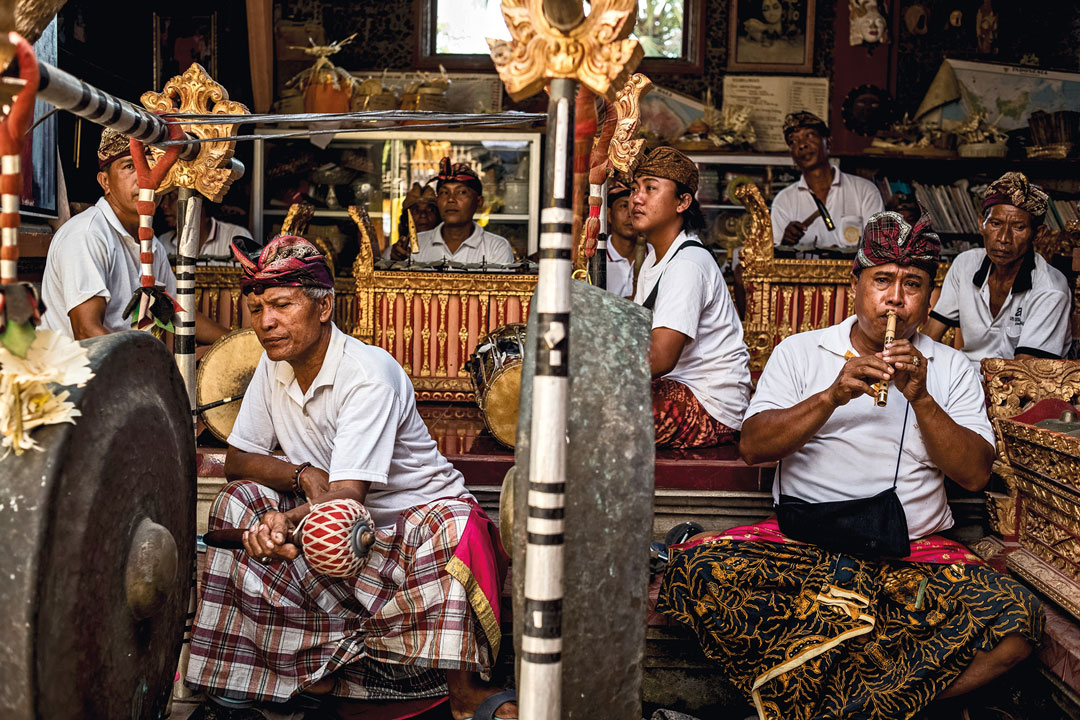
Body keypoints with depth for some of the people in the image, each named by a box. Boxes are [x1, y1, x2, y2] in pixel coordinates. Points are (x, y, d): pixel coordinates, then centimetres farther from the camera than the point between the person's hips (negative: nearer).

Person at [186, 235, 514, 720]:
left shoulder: (370, 375, -24)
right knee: (241, 501, -14)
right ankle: (320, 661, -11)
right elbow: (236, 460, 0)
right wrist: (303, 474, -19)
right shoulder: (274, 367, -3)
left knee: (455, 526, -38)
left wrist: (287, 520, -53)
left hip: (417, 512, -6)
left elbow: (348, 495, -32)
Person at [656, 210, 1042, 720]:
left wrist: (921, 399, -11)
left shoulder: (952, 368, 13)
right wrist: (832, 396, -15)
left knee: (1017, 617, -26)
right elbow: (753, 446, -2)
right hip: (800, 543, -1)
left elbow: (975, 475, 2)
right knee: (694, 567, -29)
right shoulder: (800, 352, 10)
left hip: (916, 552, 1)